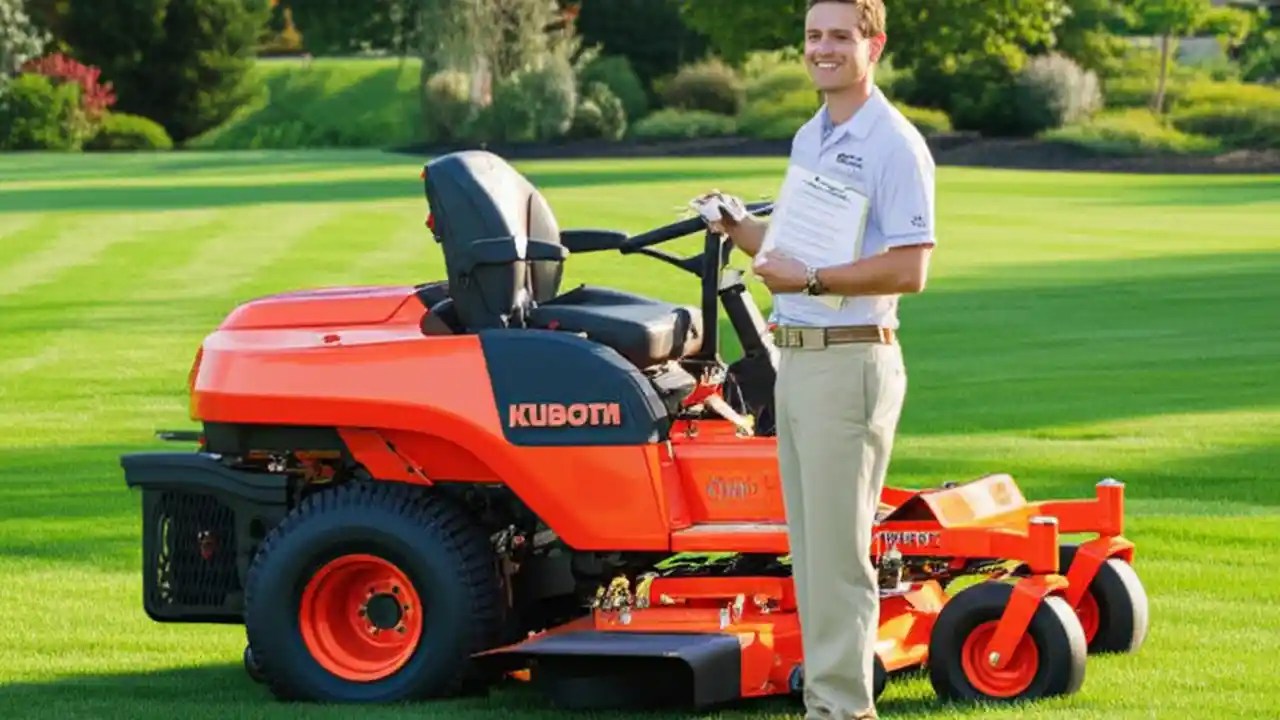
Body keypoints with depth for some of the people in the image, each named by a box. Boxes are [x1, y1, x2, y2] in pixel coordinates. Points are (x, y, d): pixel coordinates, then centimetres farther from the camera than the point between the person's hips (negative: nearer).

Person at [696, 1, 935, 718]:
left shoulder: (894, 144, -12)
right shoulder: (808, 138, 17)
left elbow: (909, 269, -19)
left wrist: (810, 279, -21)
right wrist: (740, 228, 9)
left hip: (850, 360, -9)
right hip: (794, 356, 9)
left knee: (838, 550, -6)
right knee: (809, 548, 12)